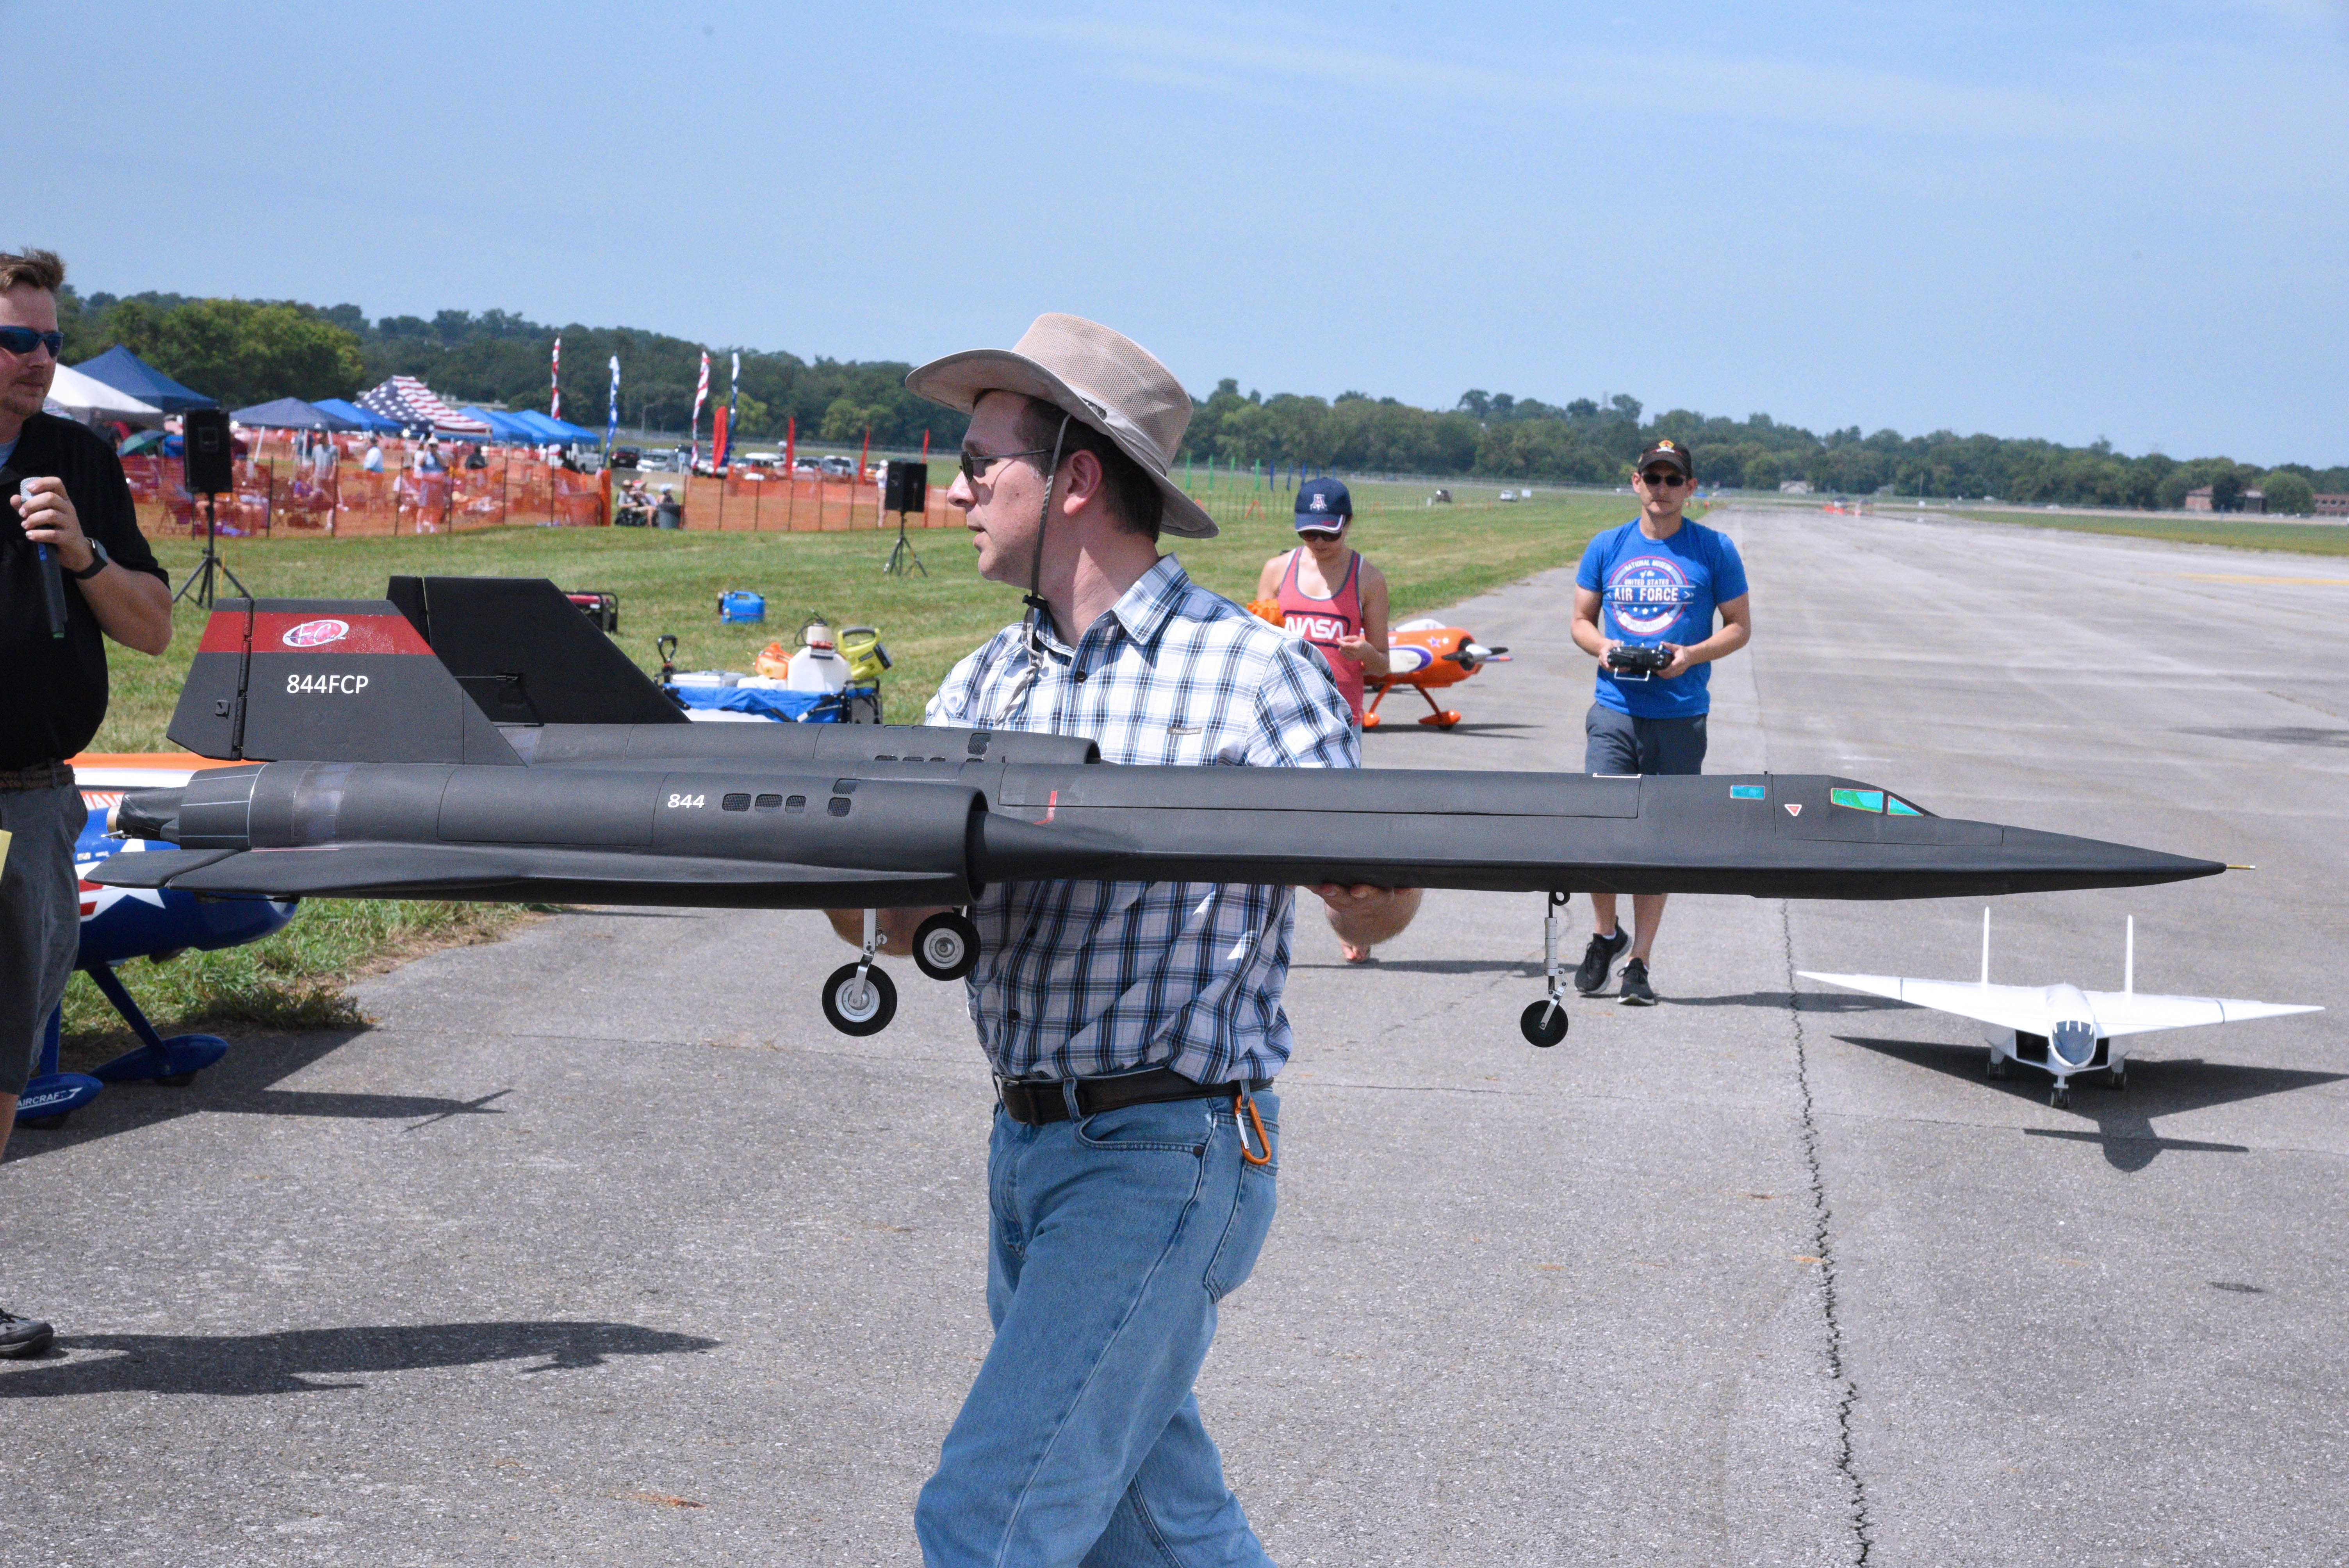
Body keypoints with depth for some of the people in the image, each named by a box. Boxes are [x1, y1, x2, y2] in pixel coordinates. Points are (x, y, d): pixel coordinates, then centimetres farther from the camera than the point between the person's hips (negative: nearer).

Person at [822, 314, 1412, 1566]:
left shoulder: (1251, 674, -9)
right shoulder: (988, 683, 11)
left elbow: (1367, 907, -8)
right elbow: (899, 920, 5)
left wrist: (1378, 891, -31)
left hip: (1162, 1156, -7)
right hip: (1028, 1139, 7)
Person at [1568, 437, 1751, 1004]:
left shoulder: (1715, 551, 3)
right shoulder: (1606, 547, 8)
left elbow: (1740, 626, 7)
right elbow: (1581, 620, 15)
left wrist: (1692, 655, -11)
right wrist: (1600, 647, -7)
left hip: (1680, 716, -1)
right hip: (1614, 708, 1)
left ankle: (1639, 963, 11)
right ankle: (1605, 933, 16)